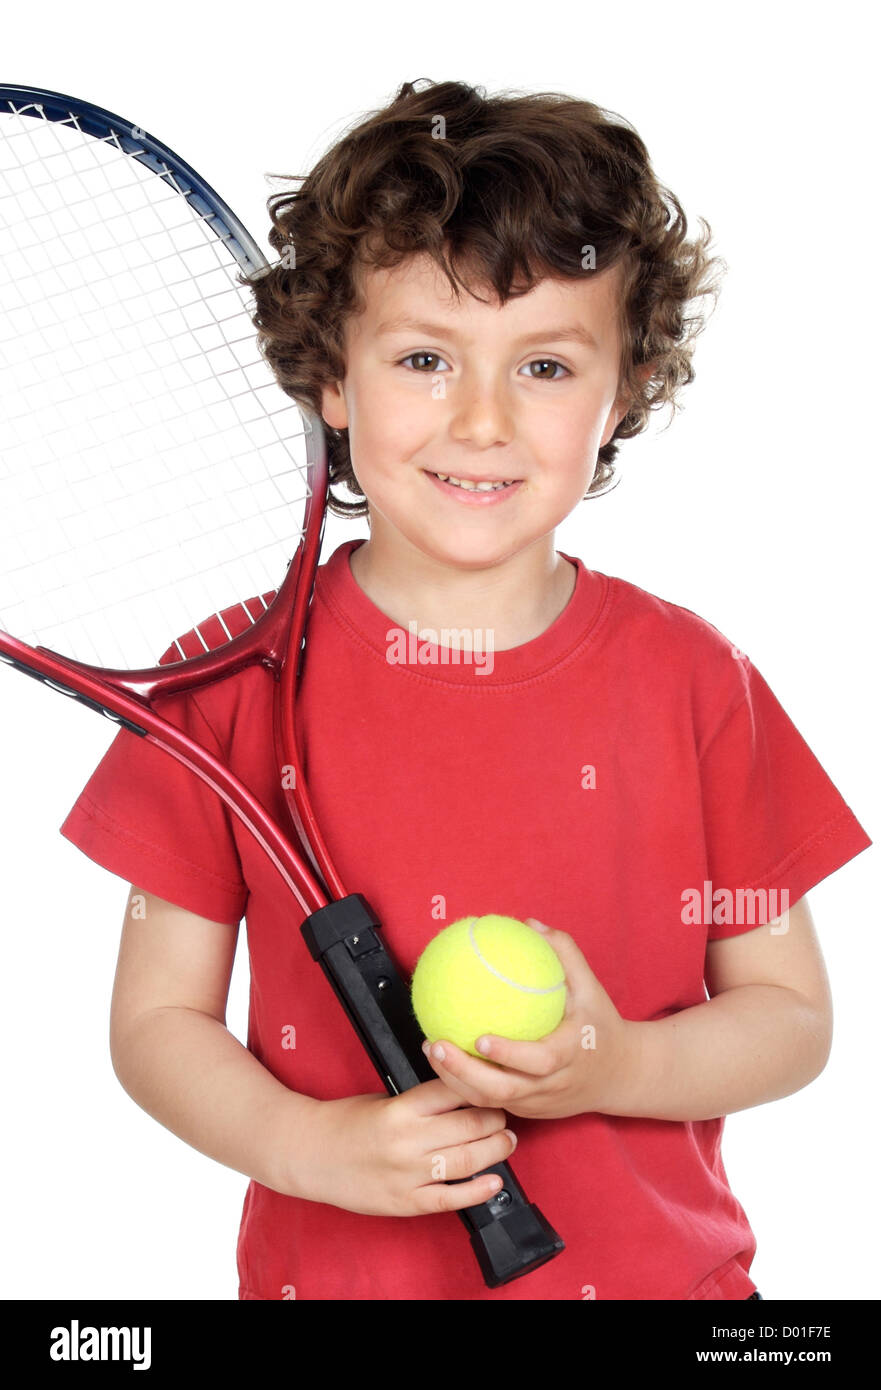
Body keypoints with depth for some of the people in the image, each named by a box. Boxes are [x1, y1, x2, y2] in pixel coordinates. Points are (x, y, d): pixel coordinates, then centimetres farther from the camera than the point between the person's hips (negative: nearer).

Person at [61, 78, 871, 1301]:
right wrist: (311, 1145, -20)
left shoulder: (692, 679, -9)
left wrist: (617, 1070, -20)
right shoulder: (237, 680, -10)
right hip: (329, 1268, 0)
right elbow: (158, 1018, -4)